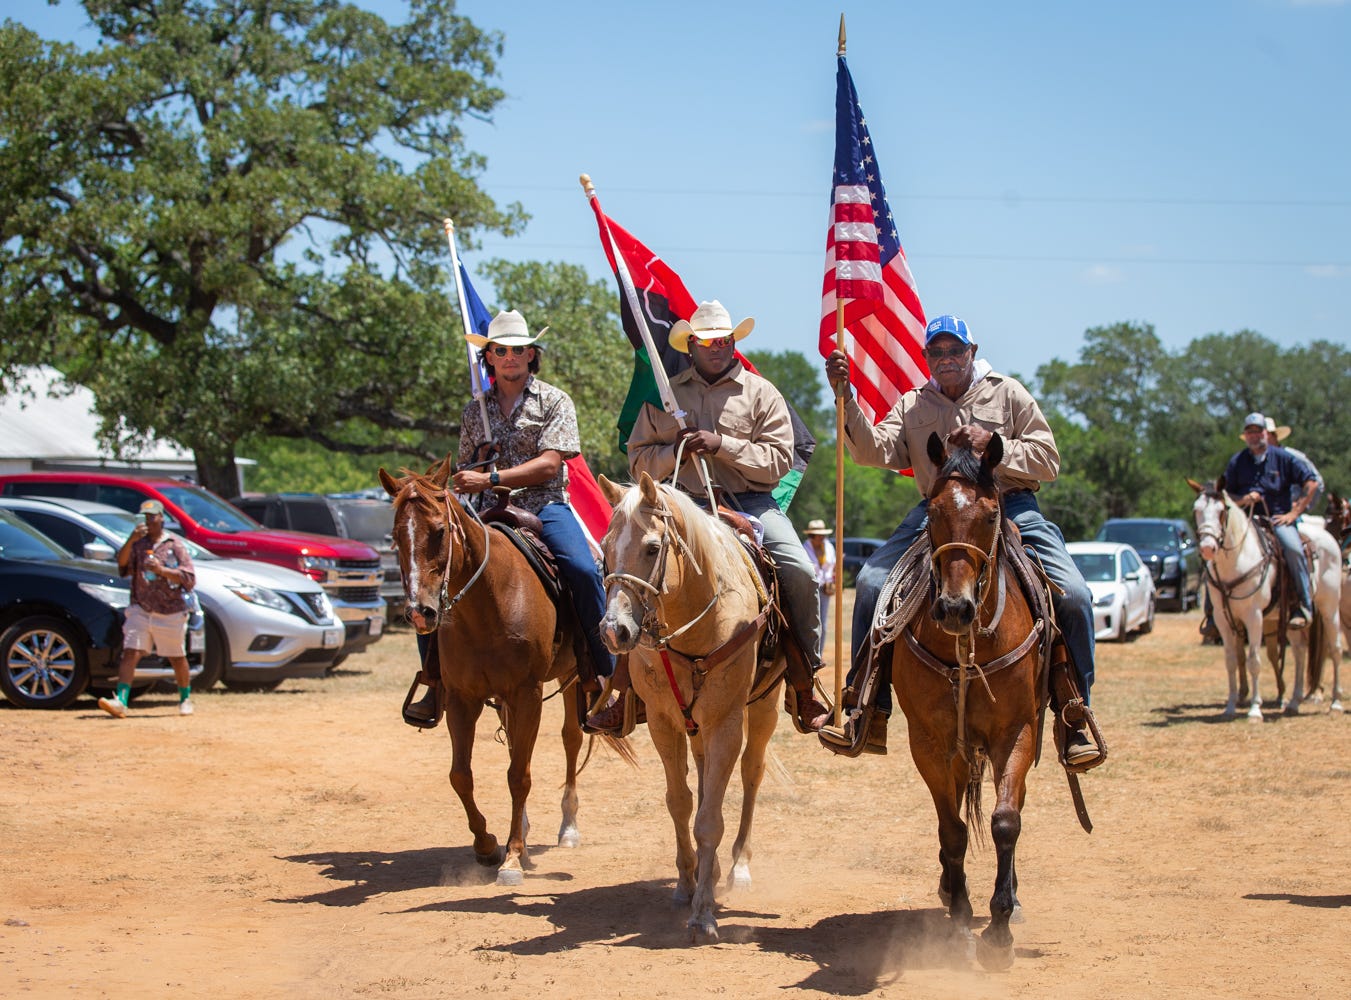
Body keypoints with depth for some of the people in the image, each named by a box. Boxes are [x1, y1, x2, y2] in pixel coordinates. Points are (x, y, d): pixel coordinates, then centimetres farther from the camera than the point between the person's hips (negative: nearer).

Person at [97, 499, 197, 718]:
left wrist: (161, 570, -20)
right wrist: (131, 541, -24)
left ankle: (185, 699, 29)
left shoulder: (175, 546, 0)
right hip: (140, 611, 2)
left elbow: (189, 579, -8)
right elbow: (122, 563, -9)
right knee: (130, 653, -12)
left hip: (170, 614, -2)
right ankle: (120, 702, -21)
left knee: (177, 658, 9)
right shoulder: (138, 544, 9)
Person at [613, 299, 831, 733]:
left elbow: (778, 460, -2)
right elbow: (639, 459, 10)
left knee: (799, 571, -22)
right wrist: (677, 451, -10)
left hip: (750, 502, -1)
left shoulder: (760, 393, 8)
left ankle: (804, 684, -8)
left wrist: (722, 444, -14)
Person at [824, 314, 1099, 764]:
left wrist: (992, 444, -12)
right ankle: (871, 709, -9)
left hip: (1010, 508, -1)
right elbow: (875, 451, -4)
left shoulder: (1008, 393, 8)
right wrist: (846, 398, -16)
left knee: (1073, 596, -21)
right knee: (872, 582, -19)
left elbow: (1048, 460, 2)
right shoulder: (912, 405, 12)